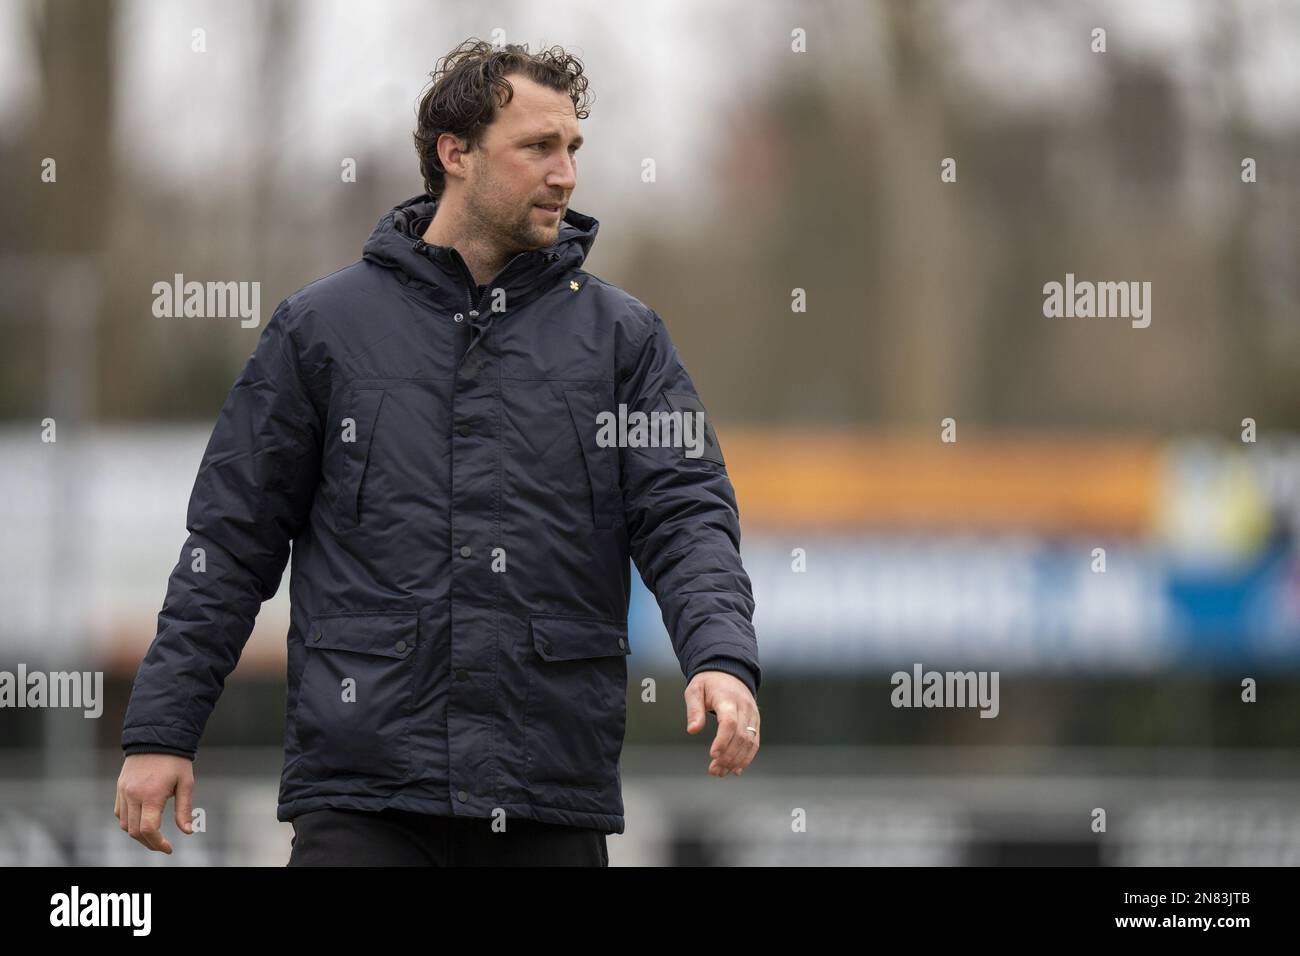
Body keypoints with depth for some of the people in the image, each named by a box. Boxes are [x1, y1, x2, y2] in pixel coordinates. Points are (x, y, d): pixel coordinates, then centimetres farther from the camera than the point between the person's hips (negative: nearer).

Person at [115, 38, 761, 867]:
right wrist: (161, 729, 2)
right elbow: (231, 541, 8)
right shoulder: (323, 327, 7)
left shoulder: (622, 336, 10)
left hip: (553, 805, 2)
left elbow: (687, 515, 0)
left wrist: (723, 657, -20)